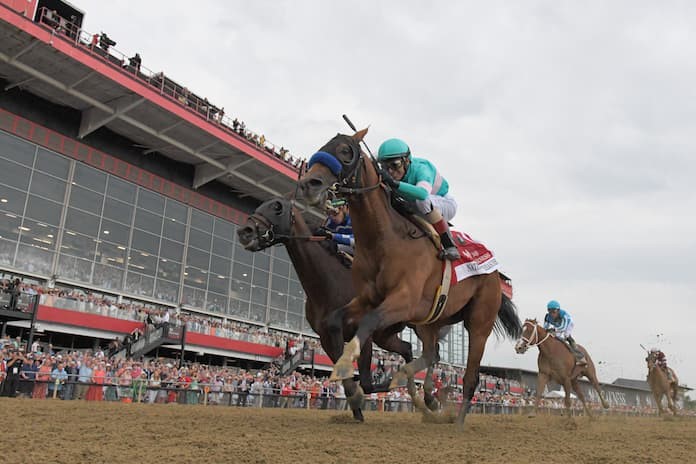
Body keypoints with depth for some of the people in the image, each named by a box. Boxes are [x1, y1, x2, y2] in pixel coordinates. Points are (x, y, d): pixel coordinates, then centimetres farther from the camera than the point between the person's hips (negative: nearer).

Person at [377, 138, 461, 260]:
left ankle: (449, 245, -28)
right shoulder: (389, 176, -17)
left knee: (423, 201, -38)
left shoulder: (421, 169, -34)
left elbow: (423, 193, -56)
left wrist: (395, 183, -66)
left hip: (445, 205, -6)